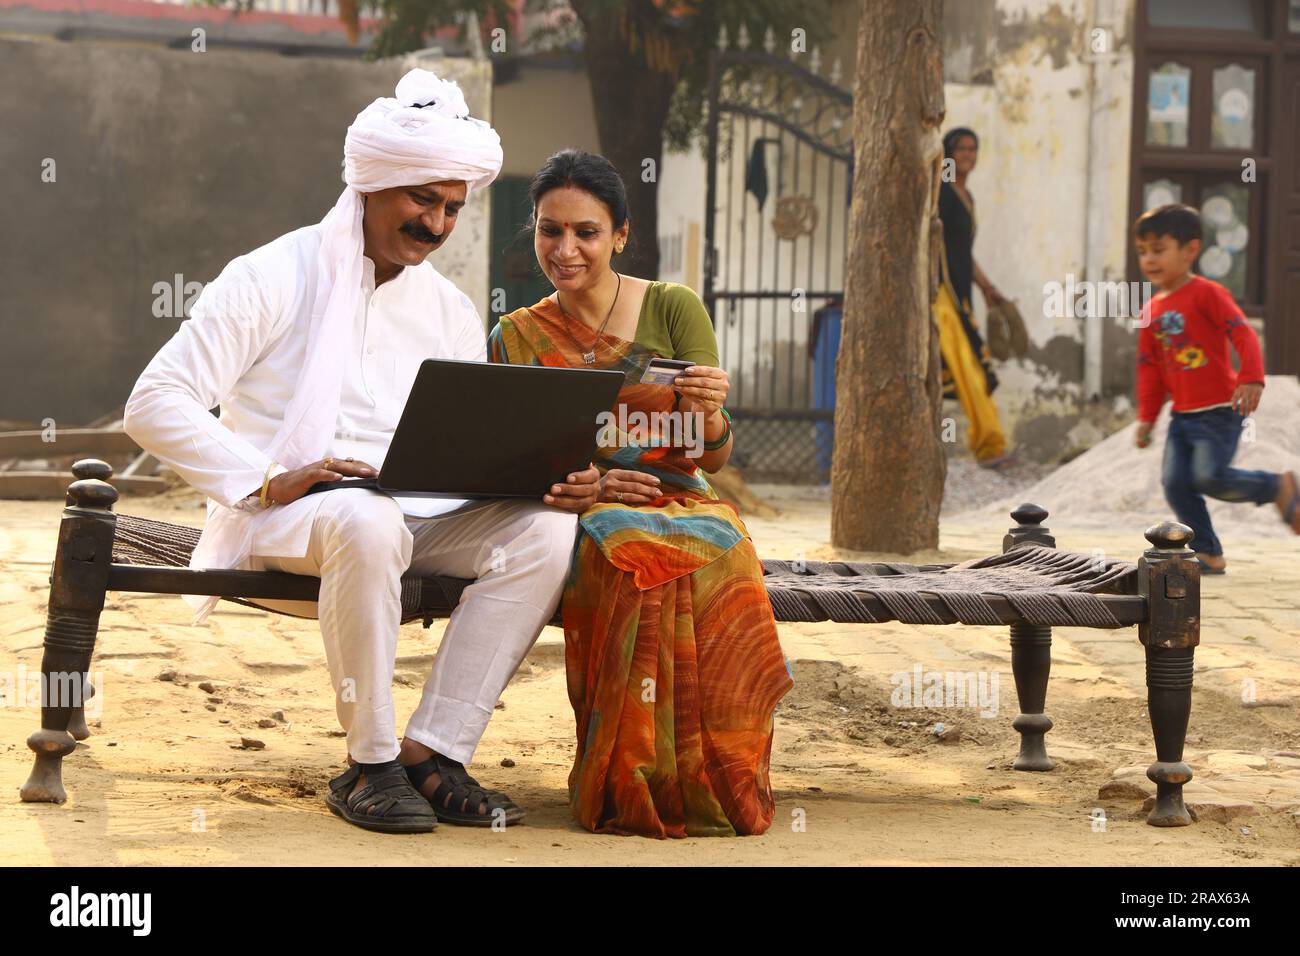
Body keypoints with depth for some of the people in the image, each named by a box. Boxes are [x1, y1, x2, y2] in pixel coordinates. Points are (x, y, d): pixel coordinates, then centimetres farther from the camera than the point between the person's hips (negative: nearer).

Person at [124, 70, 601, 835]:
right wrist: (266, 480, -20)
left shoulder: (452, 311, 17)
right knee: (367, 521, -40)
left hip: (416, 520, 5)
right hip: (283, 517, -5)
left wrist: (552, 481, -8)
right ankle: (370, 765, -27)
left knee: (544, 528, -21)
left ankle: (432, 755, -24)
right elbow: (156, 404, -8)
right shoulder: (273, 279, -2)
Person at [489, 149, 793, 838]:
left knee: (717, 549, -37)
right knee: (636, 555, -37)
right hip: (574, 520, 0)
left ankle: (696, 781, -26)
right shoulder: (515, 340, 10)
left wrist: (710, 415, -22)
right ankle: (633, 788, -25)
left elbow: (713, 458, 3)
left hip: (682, 502, 0)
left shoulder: (673, 310, 6)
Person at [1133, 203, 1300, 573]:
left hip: (1219, 410, -7)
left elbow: (1243, 334, -17)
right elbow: (1149, 369, 20)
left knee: (1210, 476, -20)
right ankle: (1208, 554, 4)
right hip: (1183, 415, 7)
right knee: (1174, 481, -6)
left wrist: (1252, 379, -30)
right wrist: (1146, 417, 16)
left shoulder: (1207, 293, -8)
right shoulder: (1151, 311, 13)